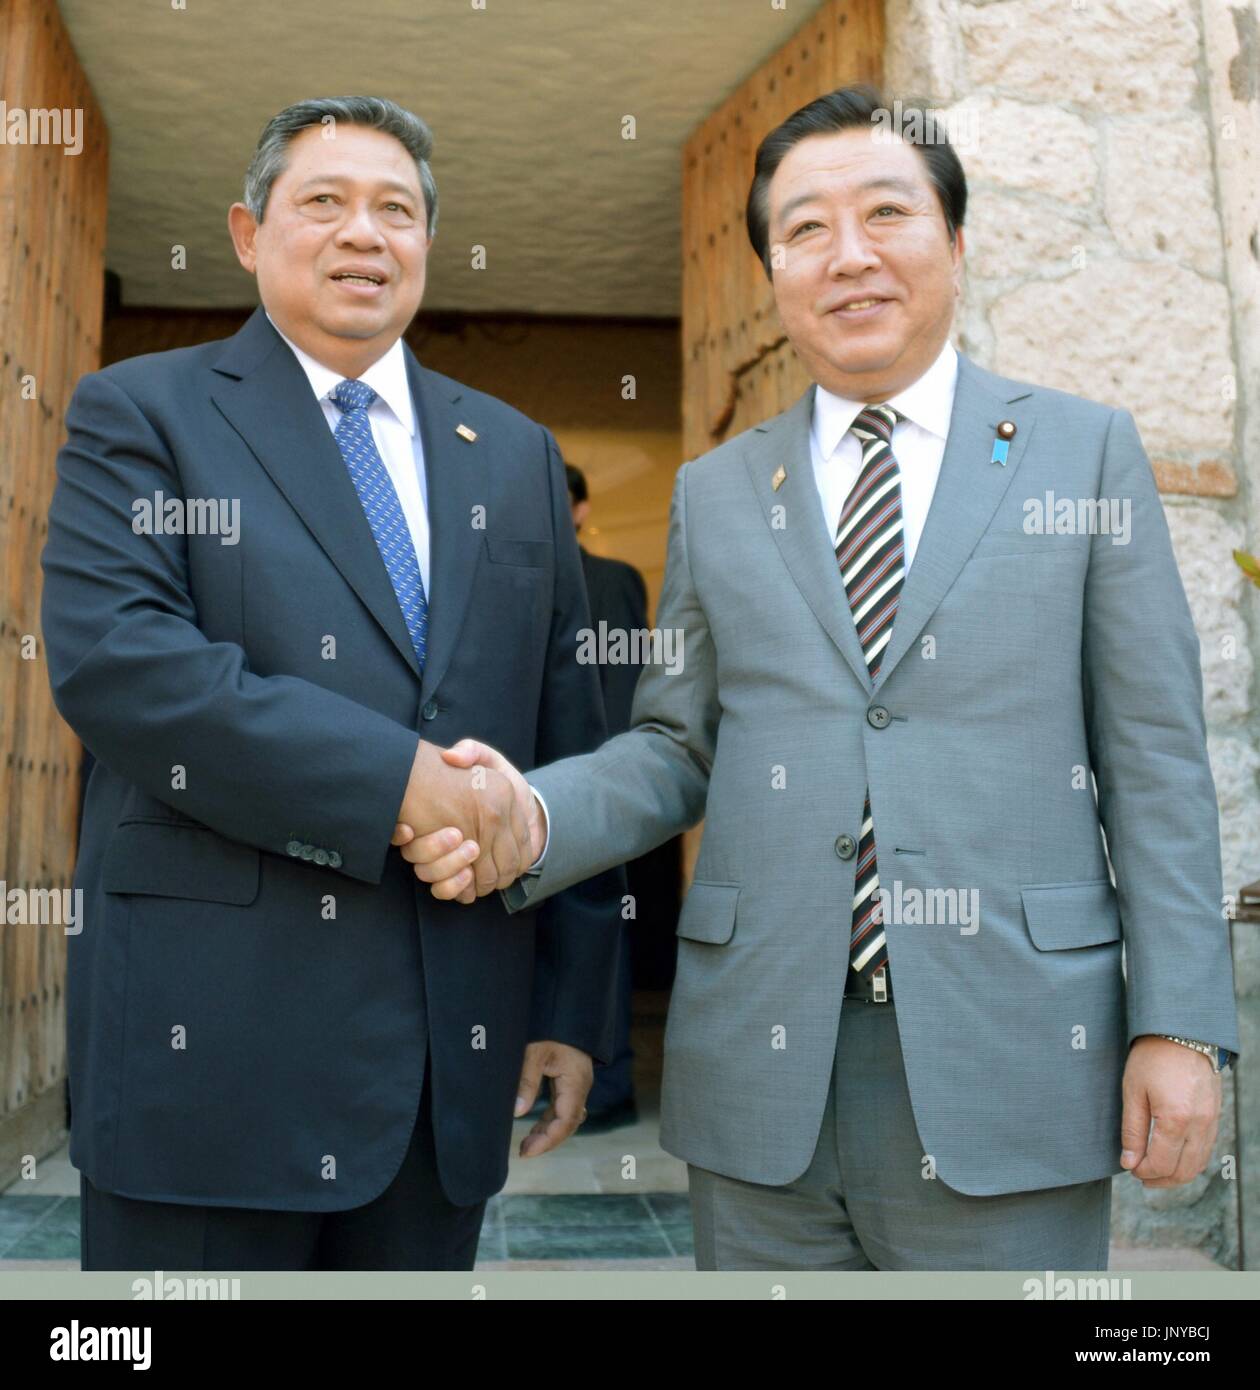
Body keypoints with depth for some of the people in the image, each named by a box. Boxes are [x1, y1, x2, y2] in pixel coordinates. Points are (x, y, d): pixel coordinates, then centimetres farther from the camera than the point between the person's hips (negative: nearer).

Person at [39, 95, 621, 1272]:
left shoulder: (515, 456, 13)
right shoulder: (139, 414, 2)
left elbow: (569, 741, 11)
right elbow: (108, 657, -15)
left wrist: (573, 1004, 7)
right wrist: (393, 778, -20)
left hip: (454, 1052, 4)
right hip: (211, 1036, -3)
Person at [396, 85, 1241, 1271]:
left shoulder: (1083, 451, 5)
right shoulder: (714, 494, 11)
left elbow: (1153, 758, 1)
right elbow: (677, 747, 10)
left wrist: (1180, 1026, -5)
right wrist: (528, 816, -10)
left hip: (1004, 1069, -1)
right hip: (763, 1074, 2)